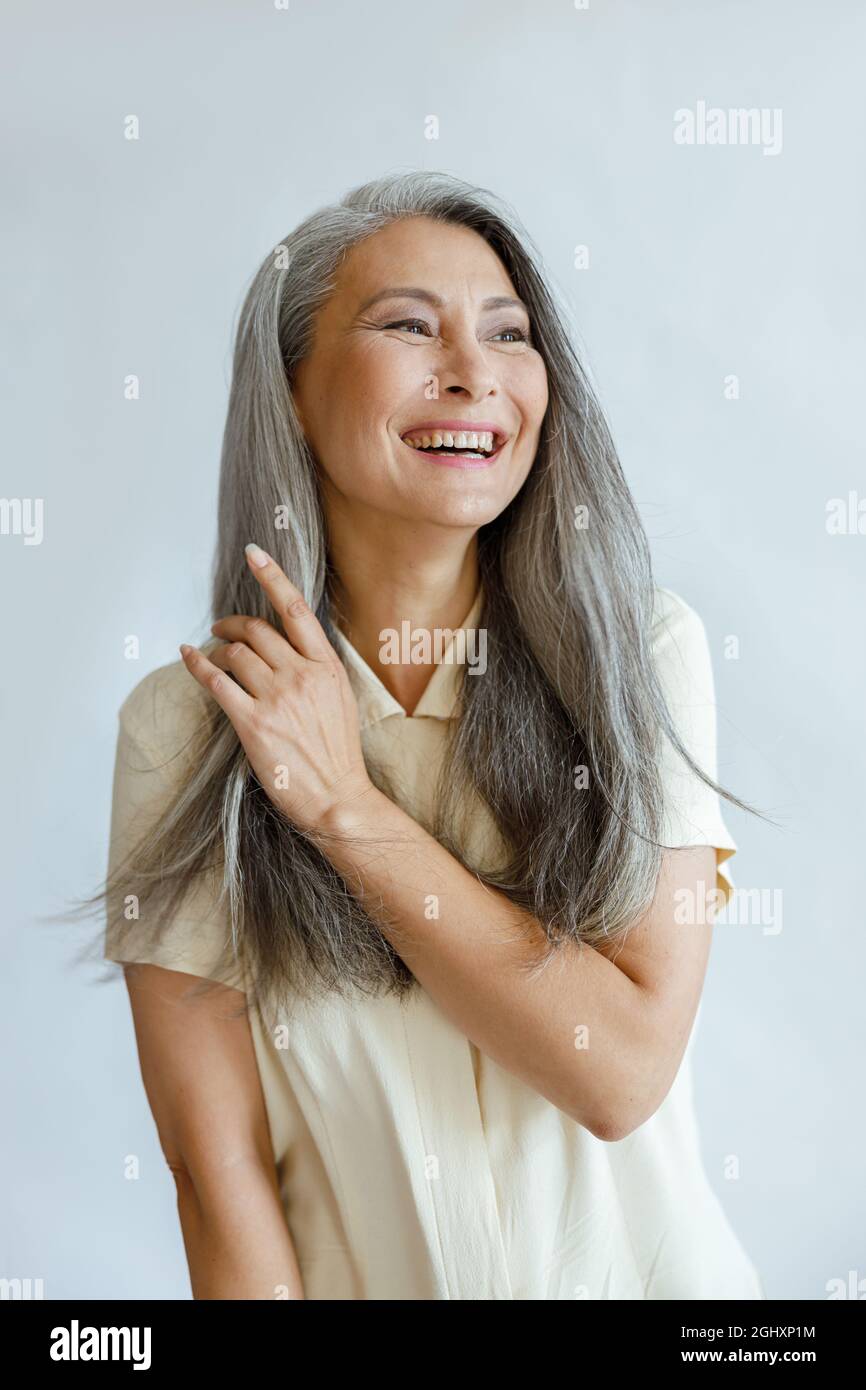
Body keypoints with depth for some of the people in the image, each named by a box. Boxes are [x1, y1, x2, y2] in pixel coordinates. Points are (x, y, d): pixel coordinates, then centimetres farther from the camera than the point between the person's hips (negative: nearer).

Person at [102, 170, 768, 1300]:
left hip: (635, 1264, 1)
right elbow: (217, 1162, -15)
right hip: (356, 1275, 0)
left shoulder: (641, 651, -14)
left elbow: (626, 1071, -21)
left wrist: (345, 802, -23)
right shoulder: (184, 725, -16)